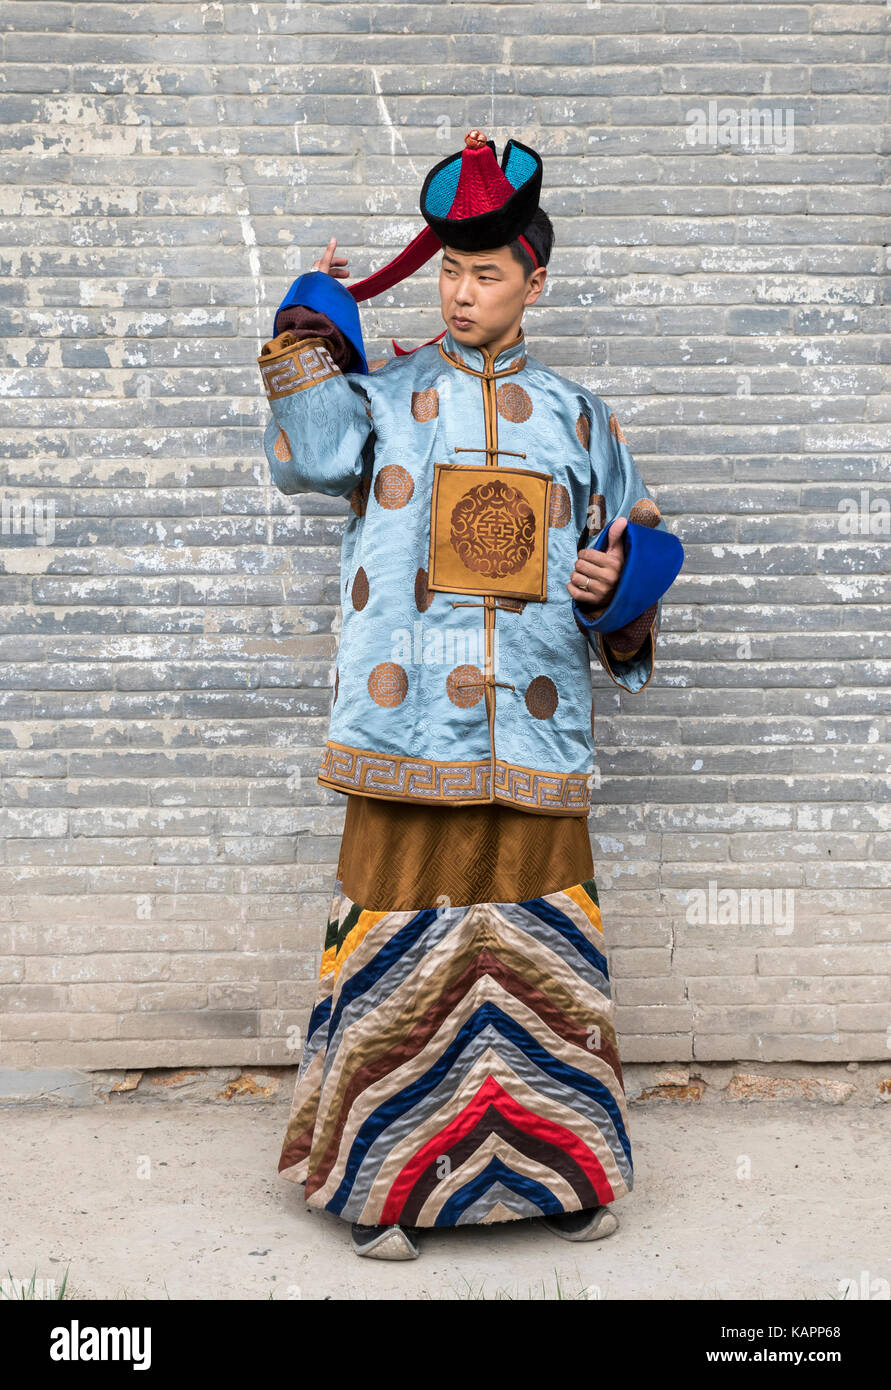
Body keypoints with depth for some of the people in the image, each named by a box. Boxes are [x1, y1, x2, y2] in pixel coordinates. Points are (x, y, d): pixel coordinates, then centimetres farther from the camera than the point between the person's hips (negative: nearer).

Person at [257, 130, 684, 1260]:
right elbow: (307, 456, -12)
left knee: (543, 950, 7)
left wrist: (613, 590, -1)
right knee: (400, 951, 1)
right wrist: (313, 321, -4)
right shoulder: (382, 391, 9)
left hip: (537, 740, 2)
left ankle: (558, 1170, 27)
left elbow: (632, 548, 21)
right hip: (407, 735, -2)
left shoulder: (576, 417, 15)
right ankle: (387, 1182, 19)